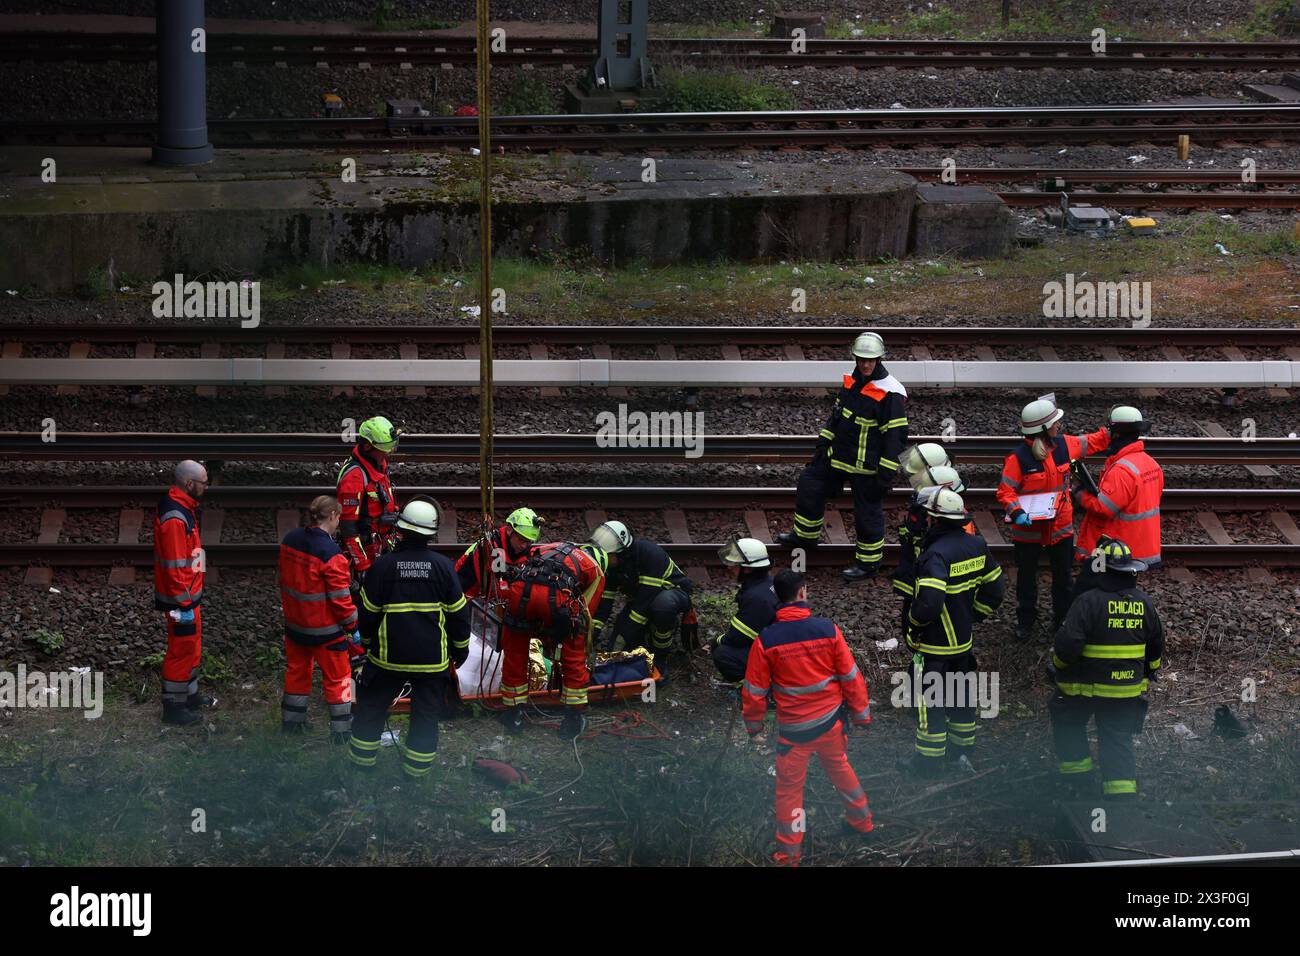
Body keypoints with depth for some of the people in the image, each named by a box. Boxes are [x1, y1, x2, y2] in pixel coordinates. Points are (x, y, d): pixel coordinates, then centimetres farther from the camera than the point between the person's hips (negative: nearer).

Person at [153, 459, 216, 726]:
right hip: (182, 596, -10)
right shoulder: (175, 519, -27)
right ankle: (173, 707, 11)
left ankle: (191, 694, 38)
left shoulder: (183, 508, 6)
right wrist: (184, 605, -22)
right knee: (182, 649, 1)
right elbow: (175, 567, -26)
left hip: (189, 592, 10)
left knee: (192, 645, 23)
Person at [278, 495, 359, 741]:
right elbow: (340, 596, -20)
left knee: (297, 669, 22)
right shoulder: (331, 554, -25)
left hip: (294, 623, 7)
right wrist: (352, 627, -8)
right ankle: (341, 730, 14)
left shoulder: (290, 541, -3)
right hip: (324, 628, -7)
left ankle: (291, 721, 33)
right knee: (336, 677, 8)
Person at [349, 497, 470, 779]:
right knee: (426, 713, 12)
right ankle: (416, 769, 16)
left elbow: (367, 612, 0)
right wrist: (460, 650, 14)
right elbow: (458, 614, 0)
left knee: (371, 707, 17)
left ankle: (363, 759, 26)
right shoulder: (442, 566, -8)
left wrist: (368, 641, 19)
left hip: (388, 656, 0)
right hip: (432, 658, 0)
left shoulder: (382, 565, -10)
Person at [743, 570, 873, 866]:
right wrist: (861, 713, 9)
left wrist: (754, 722, 11)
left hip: (793, 727, -2)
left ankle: (788, 852, 17)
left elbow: (755, 689, -6)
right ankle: (860, 818, 43)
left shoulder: (766, 640, -15)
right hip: (832, 720, 2)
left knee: (790, 785, 10)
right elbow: (850, 675, -5)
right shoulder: (828, 630, -13)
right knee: (838, 766, 27)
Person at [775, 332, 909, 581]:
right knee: (810, 486, 18)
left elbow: (896, 434, -20)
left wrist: (887, 472, -20)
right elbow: (837, 413, 18)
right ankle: (806, 535, 38)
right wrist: (824, 441, 19)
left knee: (867, 512, 3)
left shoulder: (889, 393, -22)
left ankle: (869, 561, 20)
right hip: (838, 456, 8)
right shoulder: (852, 380, 3)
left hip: (867, 466, -8)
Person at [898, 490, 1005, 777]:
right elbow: (994, 589, 9)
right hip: (965, 639, 8)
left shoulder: (936, 554, -26)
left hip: (934, 644, -8)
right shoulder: (977, 546, -1)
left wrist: (914, 621, -13)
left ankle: (929, 761, 10)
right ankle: (962, 750, 33)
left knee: (929, 699, 3)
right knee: (961, 693, 21)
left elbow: (929, 601, -33)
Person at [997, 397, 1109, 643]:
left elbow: (1092, 442, 13)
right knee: (1026, 577, 13)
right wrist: (1017, 512, -33)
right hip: (1028, 529, -4)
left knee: (1063, 576, 15)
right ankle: (1026, 621, 29)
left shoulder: (1063, 445, -5)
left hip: (1061, 527, 4)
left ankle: (1063, 620, 30)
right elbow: (1005, 491, -19)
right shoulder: (1019, 457, -22)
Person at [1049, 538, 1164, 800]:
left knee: (1068, 725, 20)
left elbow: (1069, 642, -23)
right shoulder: (1144, 603, 0)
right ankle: (1122, 792, 0)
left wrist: (1058, 665, -3)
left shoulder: (1089, 602, -20)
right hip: (1128, 688, 4)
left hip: (1085, 685, -4)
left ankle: (1078, 778, 21)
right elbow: (1157, 643, 14)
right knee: (1118, 739, 10)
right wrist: (1151, 669, 32)